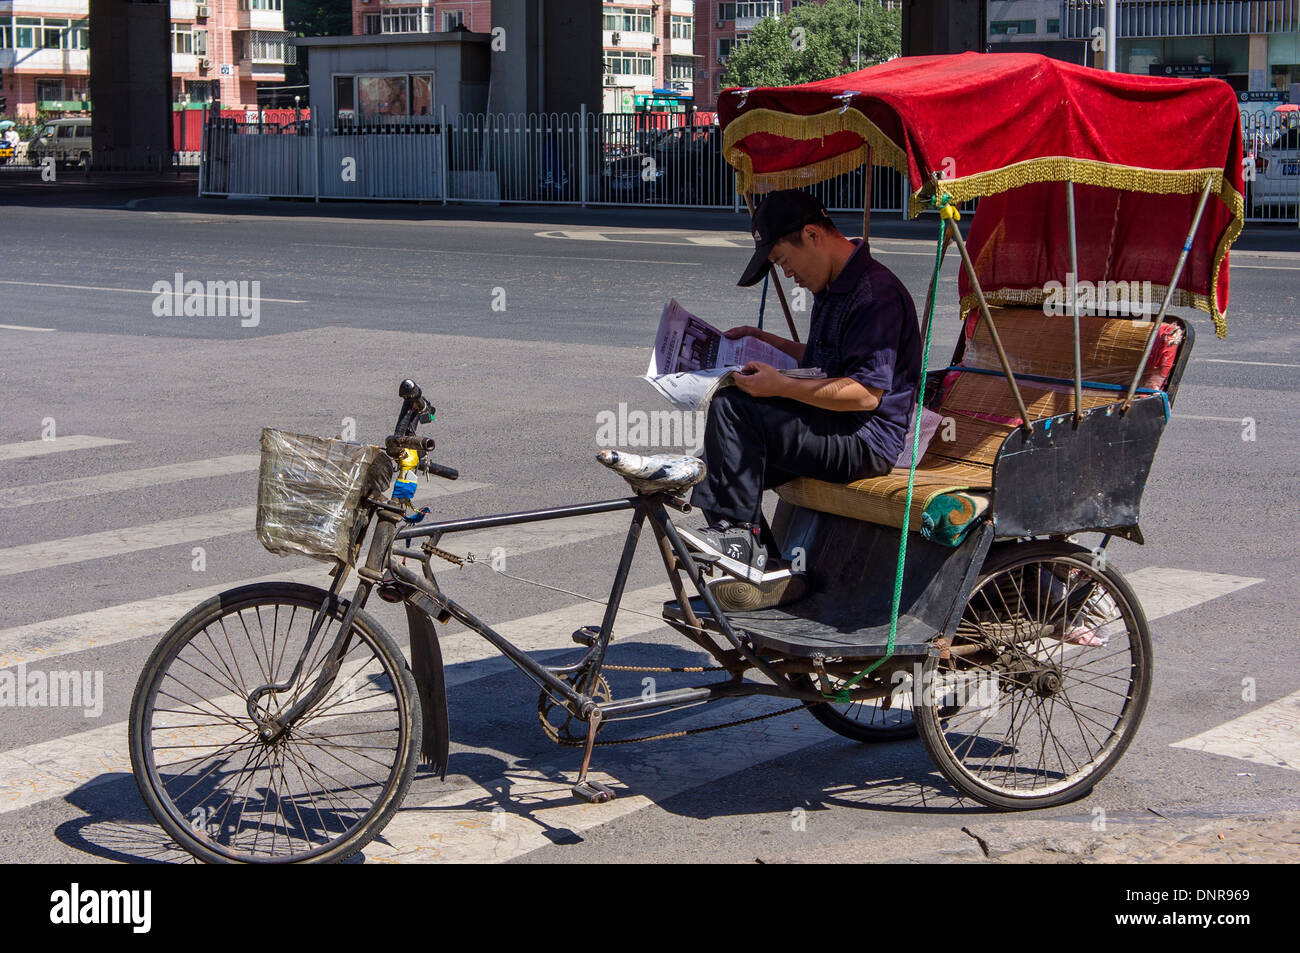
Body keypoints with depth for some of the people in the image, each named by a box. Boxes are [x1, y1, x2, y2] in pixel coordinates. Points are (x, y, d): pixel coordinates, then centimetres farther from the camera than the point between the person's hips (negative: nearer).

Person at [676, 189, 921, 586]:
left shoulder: (876, 292, -17)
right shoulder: (833, 288, 17)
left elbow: (866, 393, -24)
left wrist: (781, 386, -27)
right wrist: (764, 341, 22)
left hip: (864, 443, -11)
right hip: (833, 431, 11)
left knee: (732, 406, -21)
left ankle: (738, 536, -16)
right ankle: (766, 568, 3)